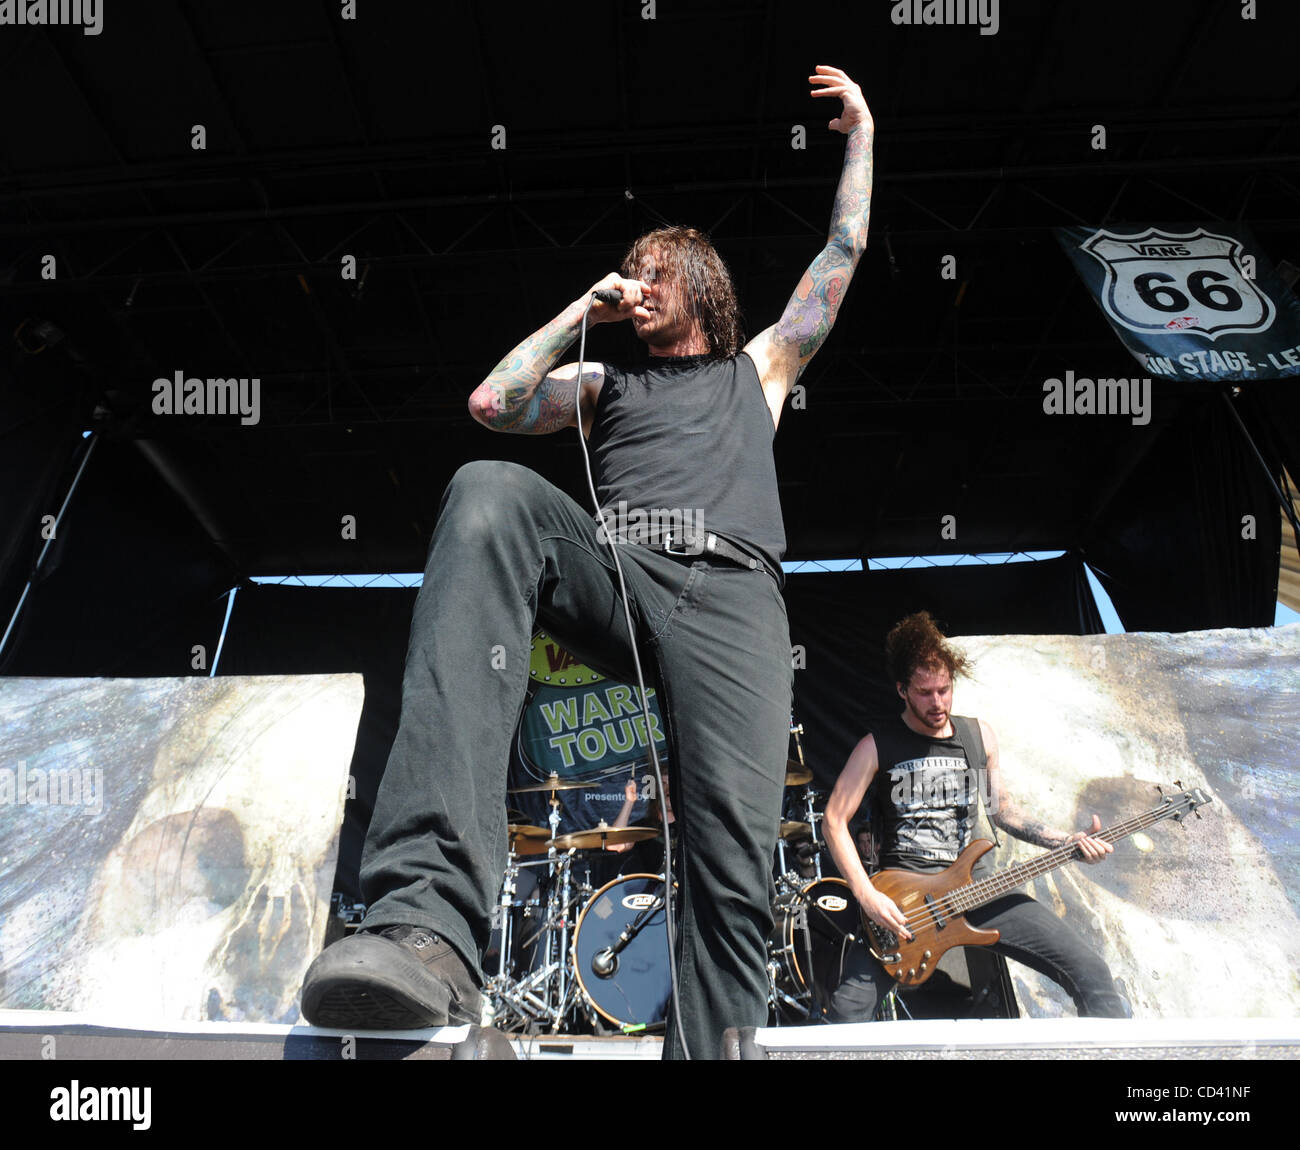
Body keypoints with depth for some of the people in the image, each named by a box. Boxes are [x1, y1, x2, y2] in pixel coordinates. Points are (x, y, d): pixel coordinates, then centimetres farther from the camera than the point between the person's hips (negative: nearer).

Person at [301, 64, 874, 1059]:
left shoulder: (757, 368, 37)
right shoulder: (604, 382, 37)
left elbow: (842, 256, 38)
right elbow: (492, 403, 21)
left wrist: (862, 135, 41)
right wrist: (583, 309, 27)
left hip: (730, 588, 0)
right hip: (613, 573, 0)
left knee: (734, 858, -25)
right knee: (492, 493, -36)